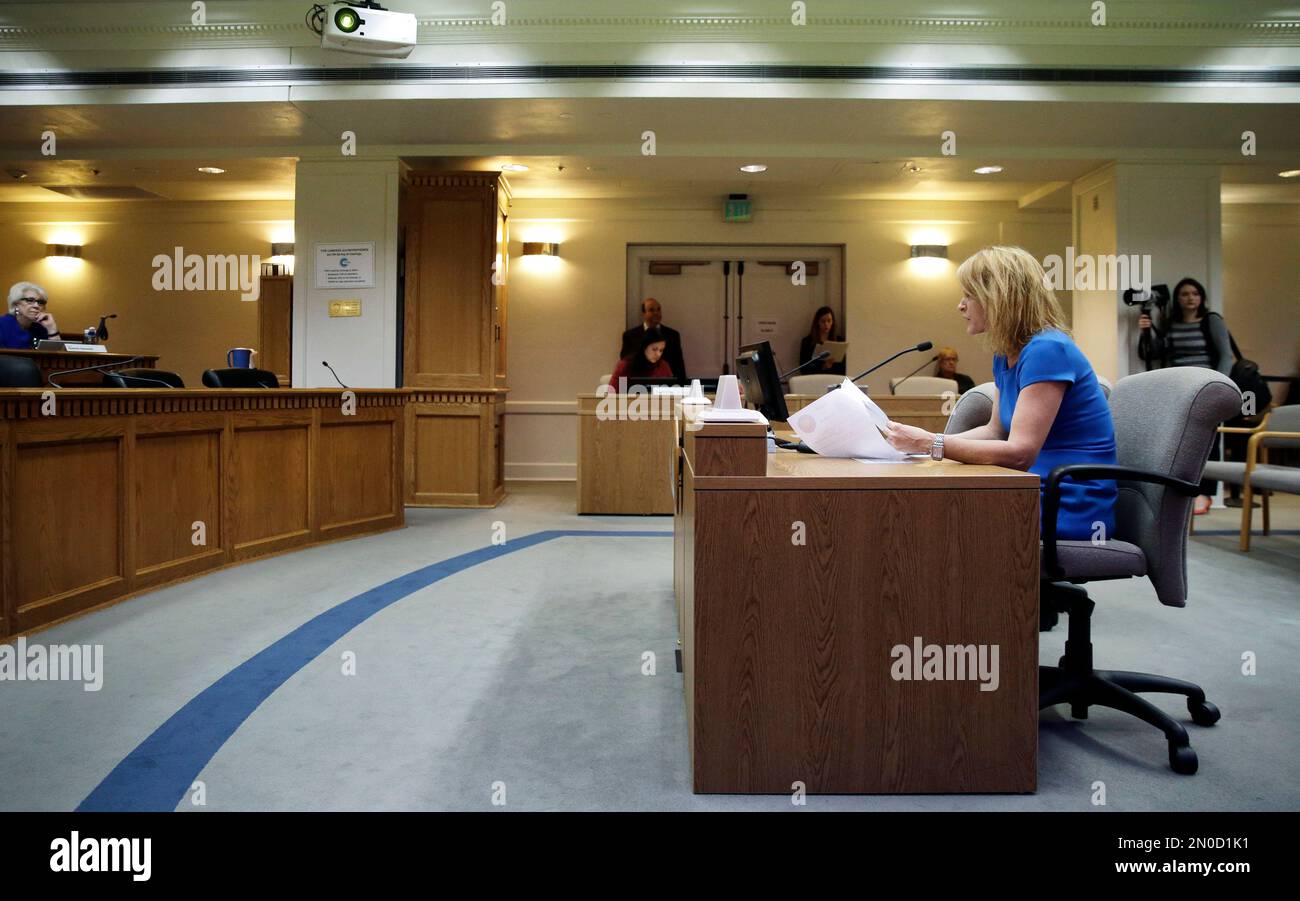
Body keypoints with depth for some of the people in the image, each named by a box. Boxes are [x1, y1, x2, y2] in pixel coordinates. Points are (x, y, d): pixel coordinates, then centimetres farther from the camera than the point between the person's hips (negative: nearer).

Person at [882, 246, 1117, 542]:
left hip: (1073, 508, -8)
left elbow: (1018, 453, -24)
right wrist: (917, 439, 6)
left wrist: (931, 444, -21)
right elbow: (995, 430, 18)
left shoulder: (1047, 351, -18)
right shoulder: (1006, 356, 11)